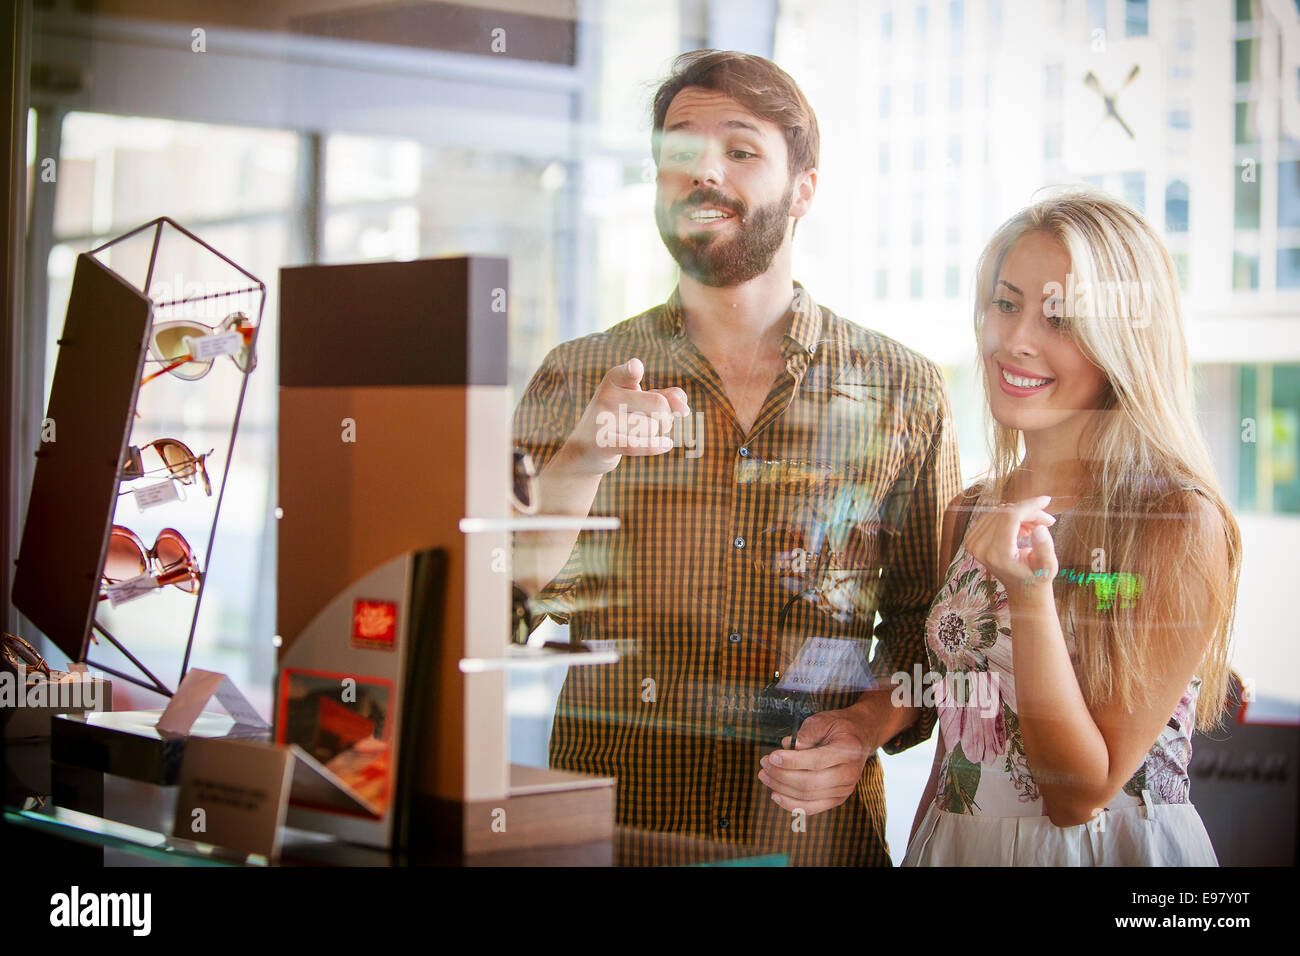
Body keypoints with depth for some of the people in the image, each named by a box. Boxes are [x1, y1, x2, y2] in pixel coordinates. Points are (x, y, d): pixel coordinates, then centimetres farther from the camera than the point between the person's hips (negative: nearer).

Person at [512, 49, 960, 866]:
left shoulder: (903, 392, 2)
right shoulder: (578, 380, 3)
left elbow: (929, 616, 7)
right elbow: (503, 598, -6)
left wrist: (871, 723, -11)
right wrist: (580, 464, -21)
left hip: (816, 826, 0)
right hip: (614, 824, 0)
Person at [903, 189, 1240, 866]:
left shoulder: (1183, 524, -19)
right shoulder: (969, 513, -1)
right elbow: (953, 733, 7)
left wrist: (1030, 596, -28)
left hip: (1114, 848, -5)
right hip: (954, 844, 5)